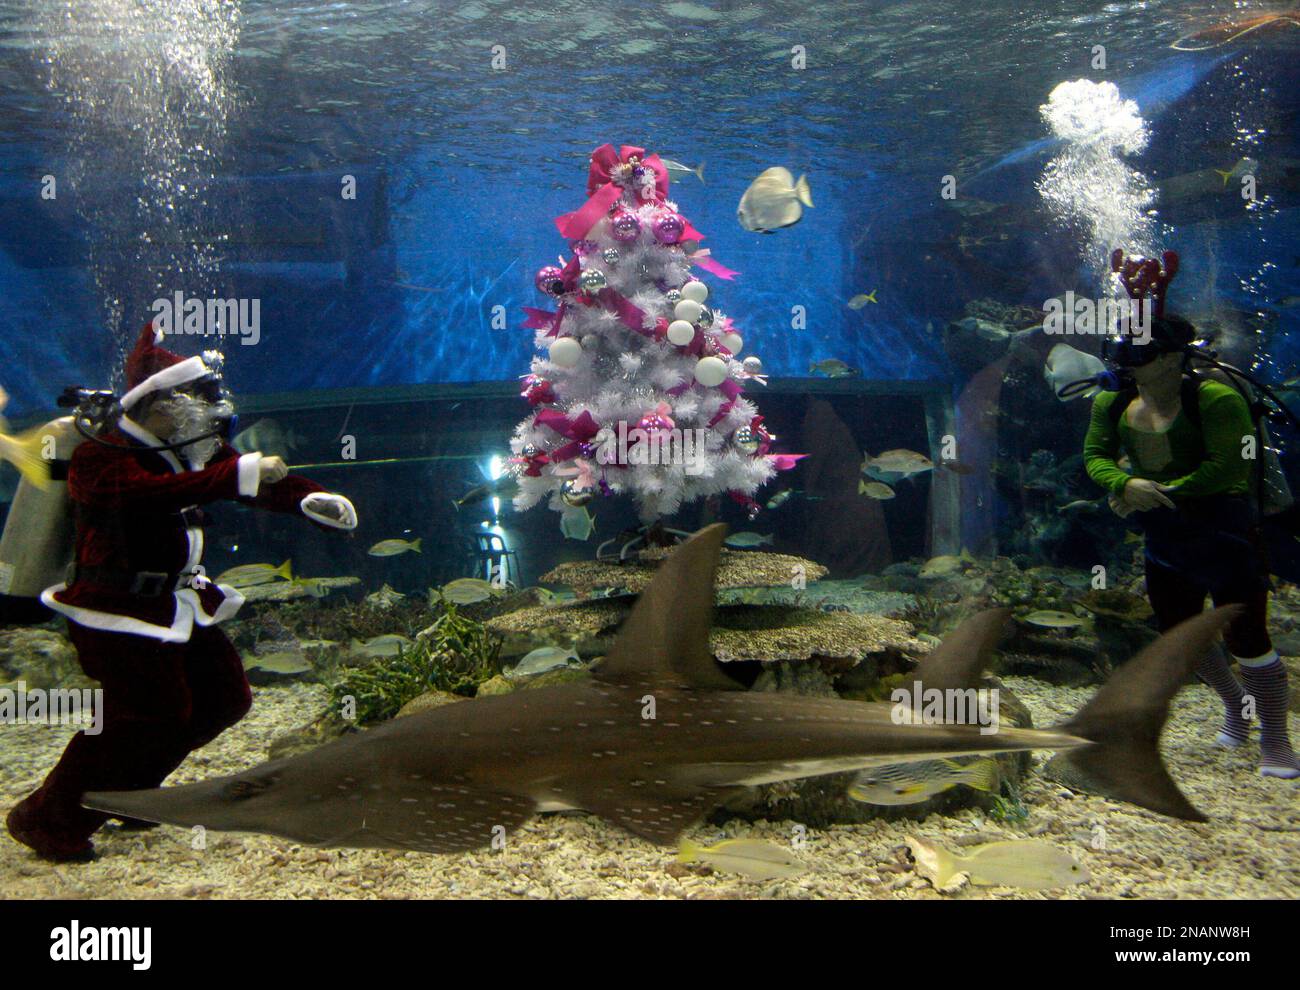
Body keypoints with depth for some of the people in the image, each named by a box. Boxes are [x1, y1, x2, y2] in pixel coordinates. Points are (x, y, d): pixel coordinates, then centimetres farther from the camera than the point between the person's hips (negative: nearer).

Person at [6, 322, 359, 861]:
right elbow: (148, 491, -39)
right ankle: (48, 819, 2)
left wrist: (310, 499, -12)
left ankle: (129, 791, 26)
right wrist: (236, 475, -49)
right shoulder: (104, 455, -17)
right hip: (118, 613, -9)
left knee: (224, 696, 11)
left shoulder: (189, 452, 8)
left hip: (176, 604, 9)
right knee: (150, 712, -15)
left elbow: (259, 479, 9)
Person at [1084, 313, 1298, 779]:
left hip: (1223, 531, -6)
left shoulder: (1215, 399, -16)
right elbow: (1096, 456, -2)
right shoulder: (1112, 403, 3)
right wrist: (1127, 484, -23)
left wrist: (1163, 492, -23)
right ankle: (1234, 702, 42)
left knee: (1245, 637, -5)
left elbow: (1228, 467, -22)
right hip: (1164, 539, 7)